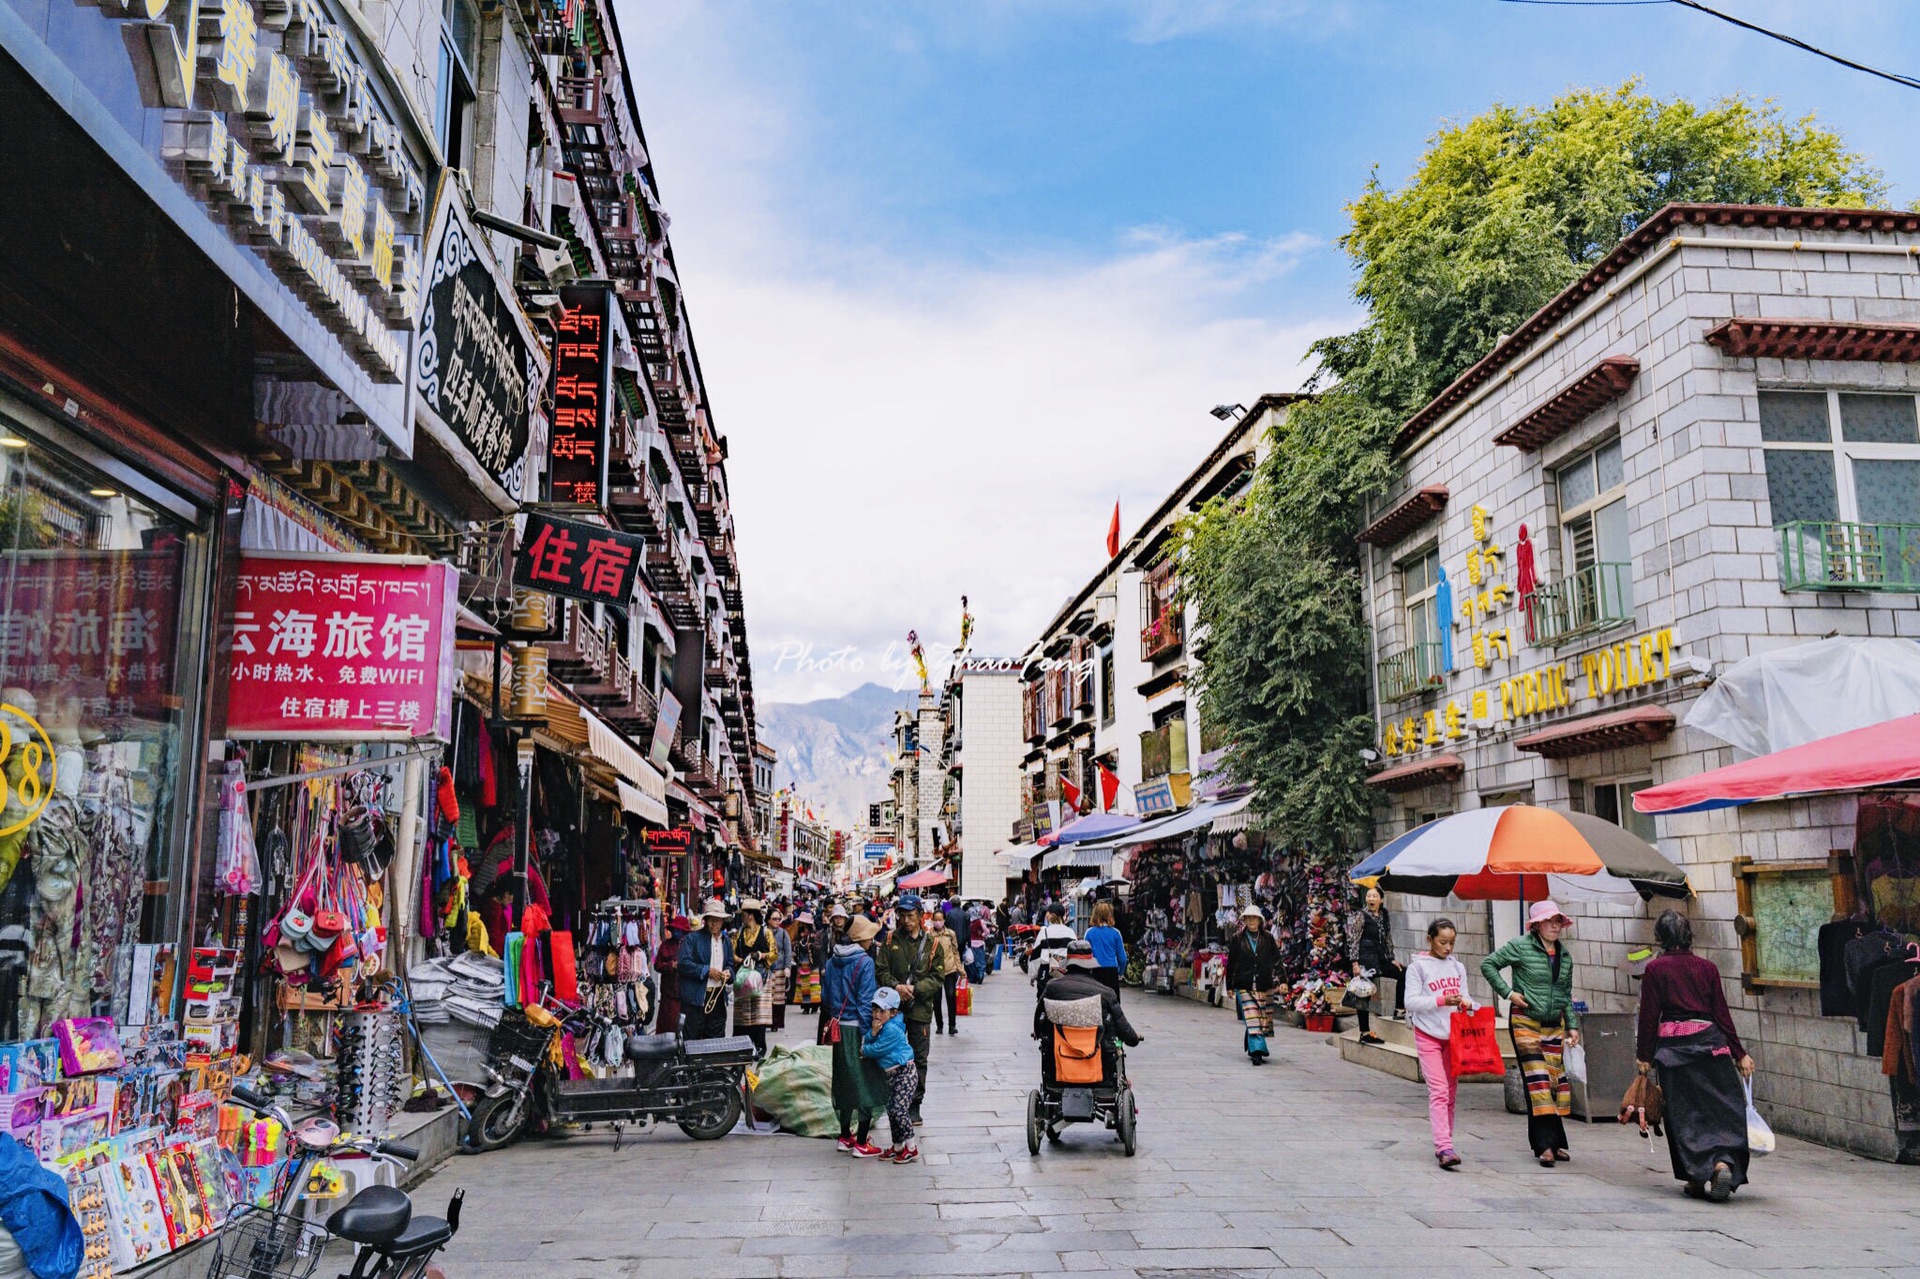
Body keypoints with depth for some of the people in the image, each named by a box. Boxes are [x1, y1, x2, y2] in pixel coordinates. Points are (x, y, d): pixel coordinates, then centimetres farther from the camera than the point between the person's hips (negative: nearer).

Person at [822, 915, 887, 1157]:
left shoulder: (832, 962, 6)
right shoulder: (865, 962, -15)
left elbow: (825, 998, 12)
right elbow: (865, 1001, -18)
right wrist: (868, 1036, -16)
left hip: (839, 1028, 7)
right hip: (857, 1029, -7)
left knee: (845, 1082, 18)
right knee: (865, 1084, 2)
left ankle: (845, 1136, 28)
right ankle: (861, 1144, 5)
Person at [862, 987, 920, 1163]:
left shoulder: (892, 1029, -21)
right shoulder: (881, 1026, 8)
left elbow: (877, 1049, -18)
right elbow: (868, 1043, 4)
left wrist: (863, 1050, -1)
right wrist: (873, 1033, -16)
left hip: (903, 1071, -10)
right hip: (890, 1074, 10)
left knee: (900, 1109, -11)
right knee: (891, 1110, 13)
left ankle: (911, 1148, -1)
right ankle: (898, 1147, 25)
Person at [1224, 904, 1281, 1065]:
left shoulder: (1268, 938, 6)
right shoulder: (1238, 938, 4)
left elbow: (1277, 959, 7)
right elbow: (1231, 963, 7)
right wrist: (1229, 986, 7)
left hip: (1264, 985, 2)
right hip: (1244, 985, -2)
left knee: (1263, 1018, 3)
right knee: (1251, 1018, -11)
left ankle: (1253, 1049, 19)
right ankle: (1257, 1051, -17)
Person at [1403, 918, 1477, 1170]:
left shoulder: (1458, 967, 12)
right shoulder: (1418, 967, -4)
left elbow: (1465, 996, 11)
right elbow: (1411, 1001, -12)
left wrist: (1468, 1004, -13)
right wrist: (1442, 1001, -23)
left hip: (1454, 1035, 5)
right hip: (1428, 1036, -5)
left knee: (1451, 1092, 8)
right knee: (1438, 1091, -12)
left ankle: (1442, 1145, 17)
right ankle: (1444, 1148, -18)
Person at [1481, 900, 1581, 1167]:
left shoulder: (1564, 954, 10)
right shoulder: (1521, 946, -8)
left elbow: (1566, 994, 16)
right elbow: (1488, 964, -5)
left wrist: (1572, 1026, 10)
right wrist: (1508, 992, -11)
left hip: (1554, 1025, 6)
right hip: (1525, 1022, -6)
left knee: (1556, 1080, 5)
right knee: (1537, 1080, -11)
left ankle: (1554, 1143, 15)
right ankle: (1545, 1145, -11)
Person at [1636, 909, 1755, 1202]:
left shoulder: (1655, 968, -1)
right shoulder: (1707, 967, 5)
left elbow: (1649, 1015, -2)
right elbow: (1722, 1013, 6)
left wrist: (1644, 1055, 5)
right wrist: (1739, 1053, 12)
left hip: (1673, 1046, -2)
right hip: (1710, 1041, 2)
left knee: (1683, 1112, 6)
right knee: (1723, 1106, 5)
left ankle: (1698, 1176, 5)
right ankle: (1724, 1162, -16)